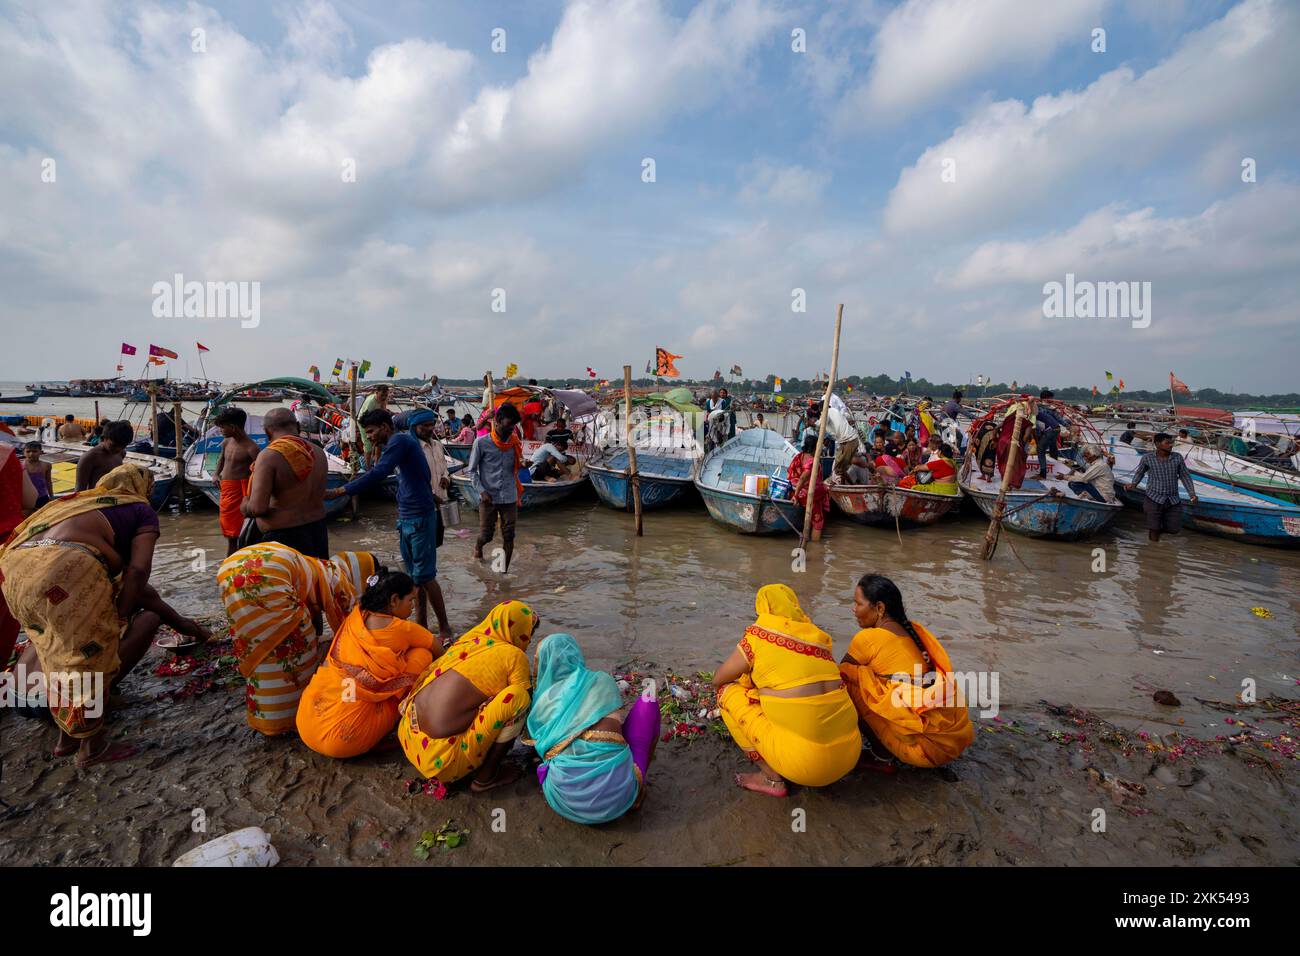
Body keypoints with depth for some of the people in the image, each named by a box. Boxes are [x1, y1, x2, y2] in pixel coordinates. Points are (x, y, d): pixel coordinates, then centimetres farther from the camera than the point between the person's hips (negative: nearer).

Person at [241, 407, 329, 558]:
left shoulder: (269, 455, -15)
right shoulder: (318, 452, 4)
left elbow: (258, 508, -19)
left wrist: (245, 507, 1)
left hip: (283, 537, -6)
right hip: (318, 532, 6)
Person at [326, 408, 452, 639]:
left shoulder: (399, 441, -15)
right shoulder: (400, 441, 15)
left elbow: (377, 475, -26)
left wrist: (337, 492, -24)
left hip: (420, 517, -10)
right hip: (406, 518, 10)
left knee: (424, 576, -4)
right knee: (413, 575, 13)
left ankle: (444, 628, 7)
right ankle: (420, 625, 21)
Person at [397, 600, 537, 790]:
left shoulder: (468, 638, 9)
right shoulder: (514, 656, -8)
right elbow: (526, 705, 0)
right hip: (444, 757, -8)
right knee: (518, 697, -9)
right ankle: (486, 776, 4)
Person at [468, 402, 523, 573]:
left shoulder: (514, 442, 3)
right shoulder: (481, 442, -7)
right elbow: (471, 470, -3)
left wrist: (523, 463, -2)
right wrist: (481, 491, -13)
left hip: (510, 497, 3)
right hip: (488, 497, -3)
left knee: (509, 536, 3)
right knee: (486, 534, 6)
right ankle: (478, 546, 41)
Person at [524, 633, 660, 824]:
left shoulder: (544, 698, 16)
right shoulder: (604, 681, 14)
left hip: (566, 800, 3)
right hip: (616, 795, -2)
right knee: (646, 702, 21)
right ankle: (636, 791, 18)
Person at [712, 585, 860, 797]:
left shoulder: (758, 635, -2)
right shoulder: (817, 635, 11)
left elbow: (718, 680, 12)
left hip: (805, 763, -6)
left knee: (728, 692, 9)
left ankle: (772, 778, 8)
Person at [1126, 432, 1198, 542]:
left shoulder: (1177, 457, -2)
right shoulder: (1147, 458, -6)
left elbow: (1185, 476, 6)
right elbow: (1139, 472, 12)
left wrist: (1192, 494, -3)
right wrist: (1133, 484, -6)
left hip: (1173, 501, 3)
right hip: (1154, 499, -3)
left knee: (1174, 530, 6)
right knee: (1154, 531, -3)